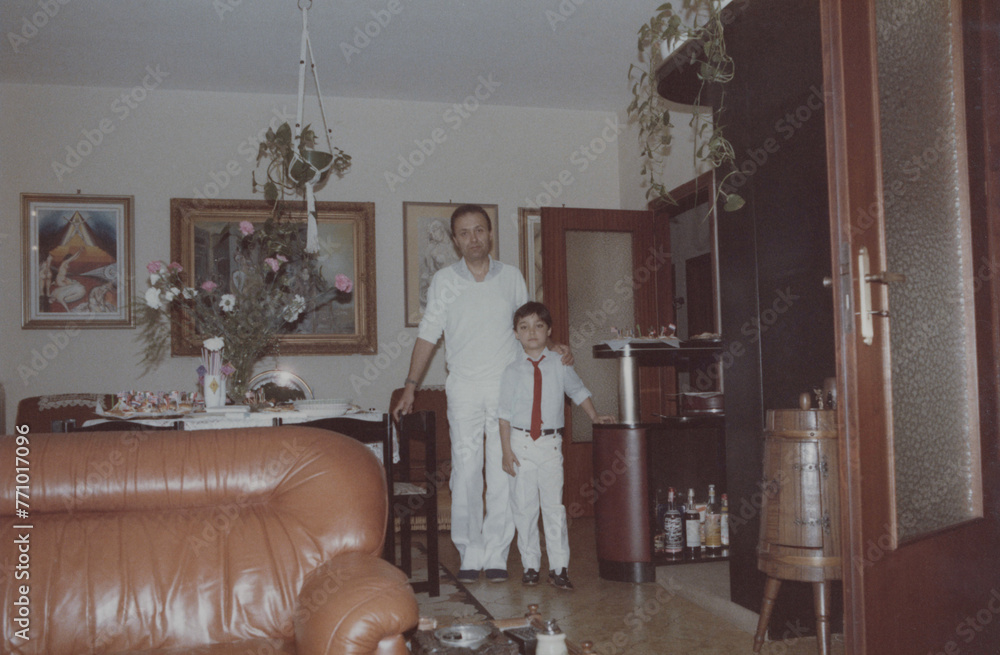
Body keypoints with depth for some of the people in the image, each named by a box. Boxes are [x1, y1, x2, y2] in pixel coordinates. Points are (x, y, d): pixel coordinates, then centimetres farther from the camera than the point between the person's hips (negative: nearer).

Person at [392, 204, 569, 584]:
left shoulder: (512, 277, 9)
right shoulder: (443, 281, 5)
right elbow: (428, 335, 6)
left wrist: (552, 347, 0)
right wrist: (410, 386, 2)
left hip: (508, 385, 1)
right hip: (464, 386, -1)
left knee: (504, 473, -1)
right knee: (465, 471, -3)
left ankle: (496, 554, 9)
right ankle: (470, 554, 7)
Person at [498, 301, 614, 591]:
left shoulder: (560, 365, 2)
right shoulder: (513, 371, 0)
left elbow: (578, 391, 16)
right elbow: (505, 413, 0)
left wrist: (594, 416, 8)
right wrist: (506, 451, -4)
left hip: (551, 442, 0)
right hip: (521, 442, 0)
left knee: (554, 505, 1)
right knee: (524, 507, 5)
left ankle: (559, 567, 9)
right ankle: (530, 565, 17)